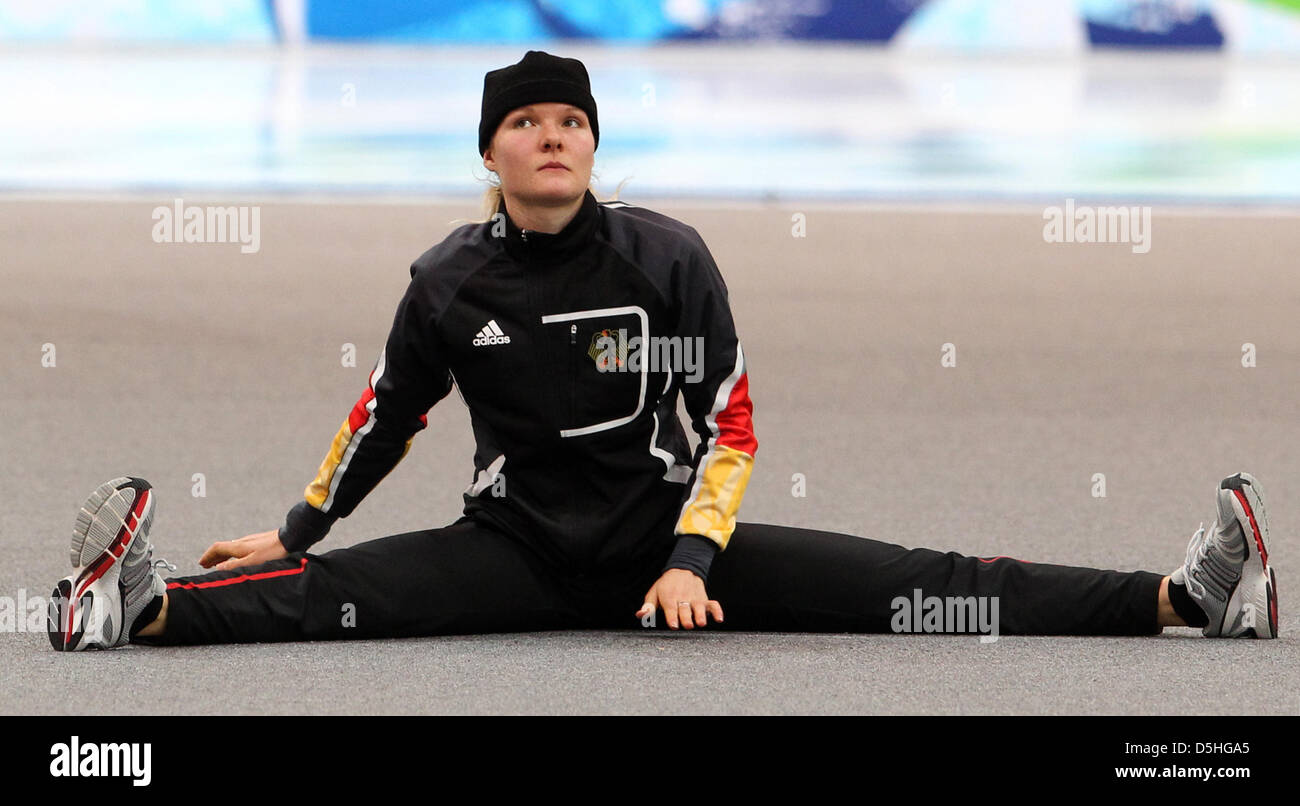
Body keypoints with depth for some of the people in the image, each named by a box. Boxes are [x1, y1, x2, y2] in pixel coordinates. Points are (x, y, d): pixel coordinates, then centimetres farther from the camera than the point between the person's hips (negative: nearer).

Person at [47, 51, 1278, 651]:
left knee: (917, 587, -14)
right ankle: (142, 611, -49)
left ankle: (1184, 598, -24)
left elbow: (730, 428, -5)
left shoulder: (668, 260, -5)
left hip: (667, 531, -1)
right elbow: (386, 417, 14)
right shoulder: (451, 281, 0)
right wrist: (294, 533, 16)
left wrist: (690, 561, -17)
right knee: (341, 592, -28)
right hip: (518, 546, 1)